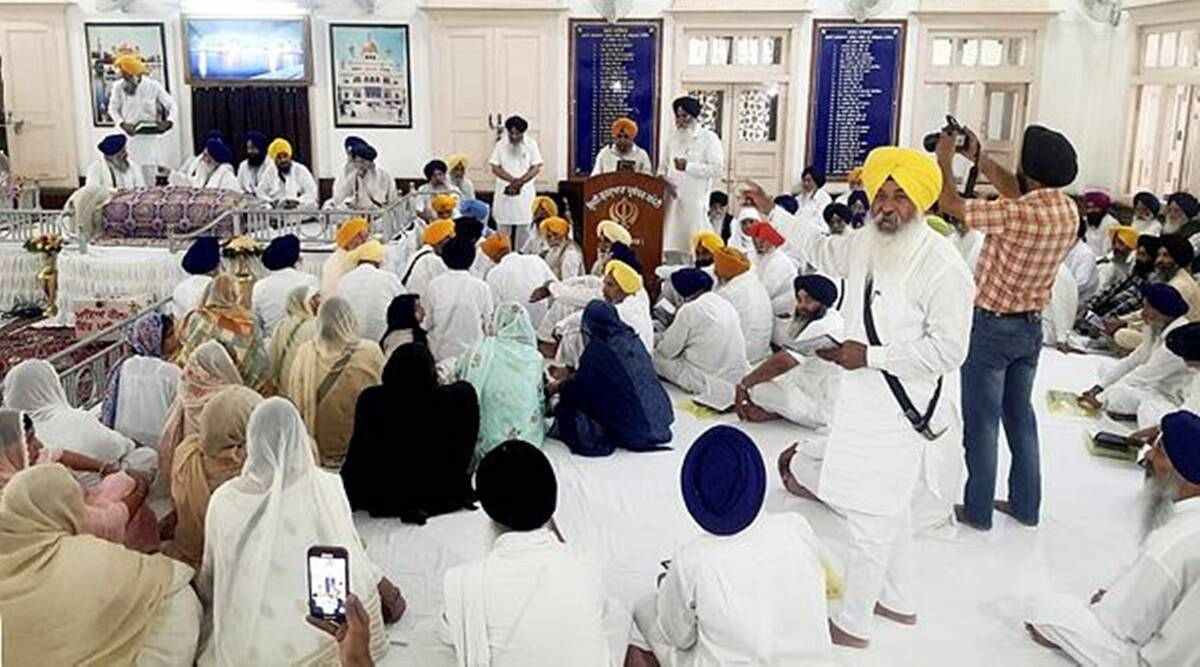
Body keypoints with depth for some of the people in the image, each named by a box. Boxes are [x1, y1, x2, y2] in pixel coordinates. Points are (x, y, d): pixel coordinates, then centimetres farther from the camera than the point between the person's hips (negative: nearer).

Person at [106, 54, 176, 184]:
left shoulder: (153, 86, -5)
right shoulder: (119, 87, -2)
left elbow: (171, 105, 3)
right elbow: (113, 108, 9)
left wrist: (169, 122, -13)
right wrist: (122, 124, -7)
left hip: (150, 135, 0)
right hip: (129, 134, 0)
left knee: (150, 170, 1)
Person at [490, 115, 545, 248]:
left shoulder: (531, 144, 1)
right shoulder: (501, 145, 3)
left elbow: (536, 168, -3)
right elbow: (495, 168, -1)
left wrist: (521, 181, -16)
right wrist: (513, 180, -15)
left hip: (525, 192, 0)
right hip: (504, 193, 1)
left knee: (523, 230, 1)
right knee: (503, 230, 2)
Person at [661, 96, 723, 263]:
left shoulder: (709, 138, 2)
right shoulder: (673, 138, 17)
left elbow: (718, 168, -8)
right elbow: (663, 167, 21)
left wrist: (688, 166, -14)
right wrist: (664, 181, -1)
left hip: (695, 201, -5)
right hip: (672, 200, 5)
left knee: (694, 248, -10)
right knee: (671, 247, 1)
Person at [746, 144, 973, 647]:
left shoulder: (942, 267, -21)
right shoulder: (865, 244, 3)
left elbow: (947, 351, -22)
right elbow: (822, 249, 24)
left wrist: (870, 355, -22)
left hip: (900, 410, -8)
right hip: (863, 400, 9)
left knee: (872, 521, 2)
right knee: (889, 509, 24)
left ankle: (853, 626, 19)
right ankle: (898, 601, 43)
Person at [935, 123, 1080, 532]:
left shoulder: (1021, 214, -26)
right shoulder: (1067, 209, -2)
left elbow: (950, 204, -19)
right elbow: (1015, 188, 15)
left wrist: (944, 158, -5)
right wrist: (977, 157, 13)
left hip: (993, 327, -7)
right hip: (1031, 326, 7)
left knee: (982, 421, 4)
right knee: (1020, 416, 18)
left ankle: (978, 510, 14)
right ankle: (1025, 504, 27)